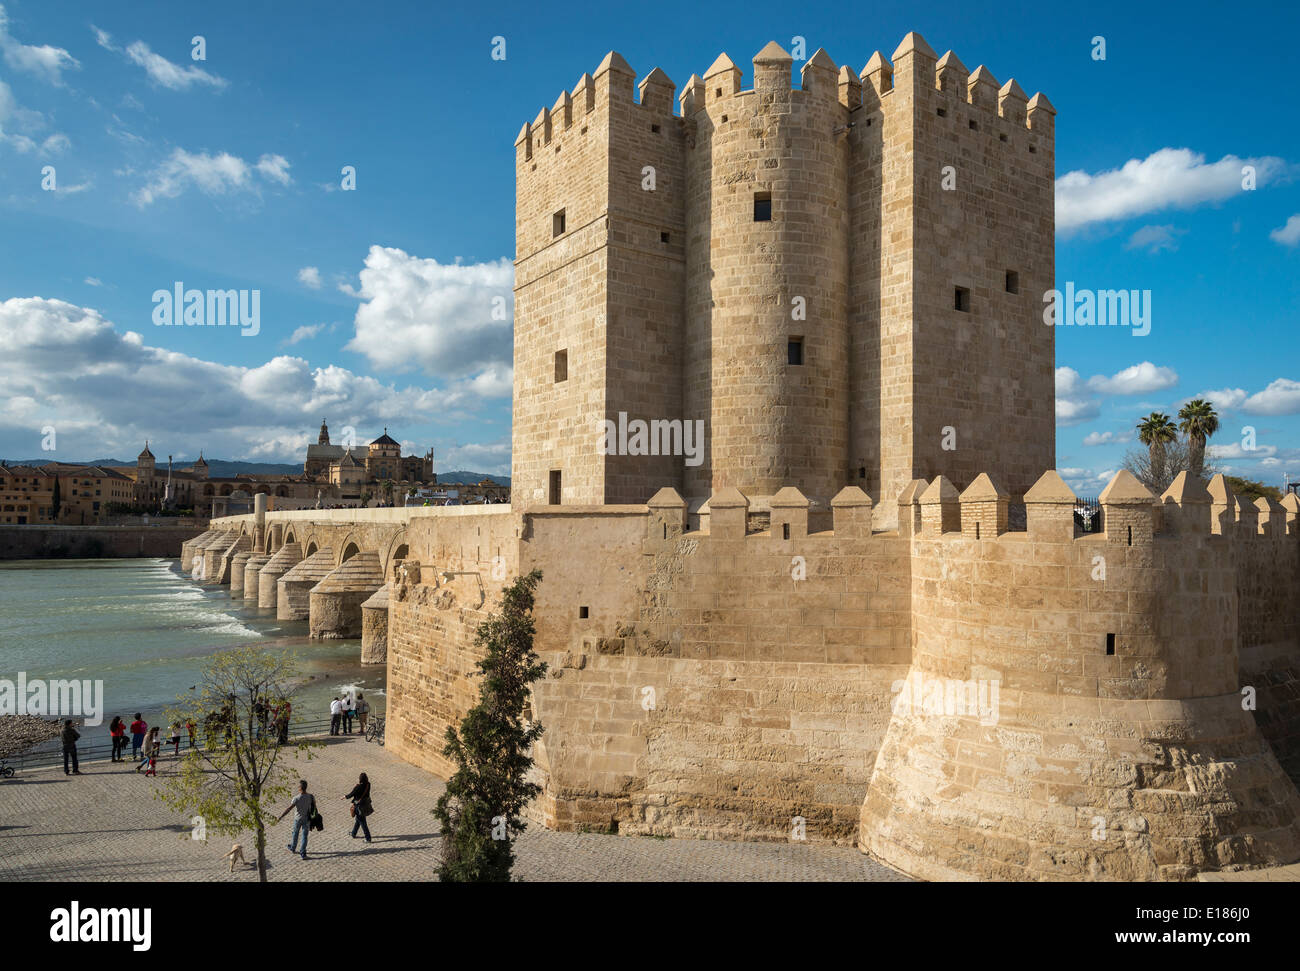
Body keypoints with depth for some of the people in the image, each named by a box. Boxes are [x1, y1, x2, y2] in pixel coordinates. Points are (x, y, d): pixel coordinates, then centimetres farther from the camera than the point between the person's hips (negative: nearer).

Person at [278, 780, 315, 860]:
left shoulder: (296, 798, -24)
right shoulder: (311, 797, -14)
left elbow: (288, 809, -24)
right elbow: (314, 807, -1)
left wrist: (279, 818, -18)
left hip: (298, 819, -1)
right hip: (306, 819, 2)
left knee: (295, 833, 22)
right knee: (304, 836, 10)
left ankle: (292, 848, 44)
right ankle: (303, 854, 7)